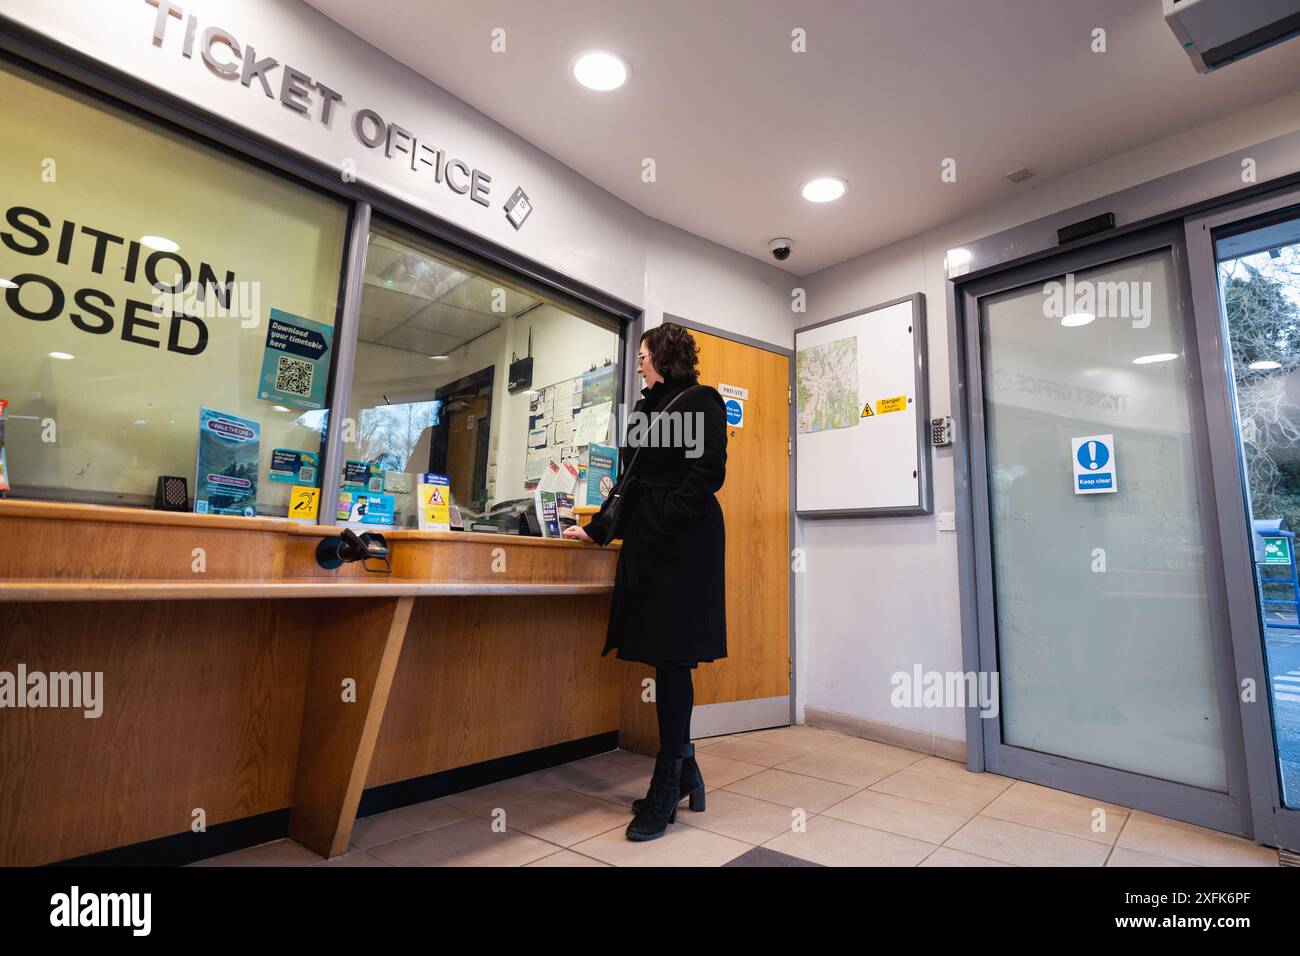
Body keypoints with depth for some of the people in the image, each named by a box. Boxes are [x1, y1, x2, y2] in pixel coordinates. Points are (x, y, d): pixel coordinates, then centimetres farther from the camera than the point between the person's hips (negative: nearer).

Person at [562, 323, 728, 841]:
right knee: (664, 658, 7)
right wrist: (597, 528, 18)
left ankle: (667, 786, 8)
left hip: (683, 544, -7)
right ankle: (684, 773, 20)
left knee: (671, 658, -4)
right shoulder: (648, 409, 22)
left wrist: (663, 518, -16)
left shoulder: (700, 401, -1)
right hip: (647, 543, 8)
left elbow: (709, 472, -12)